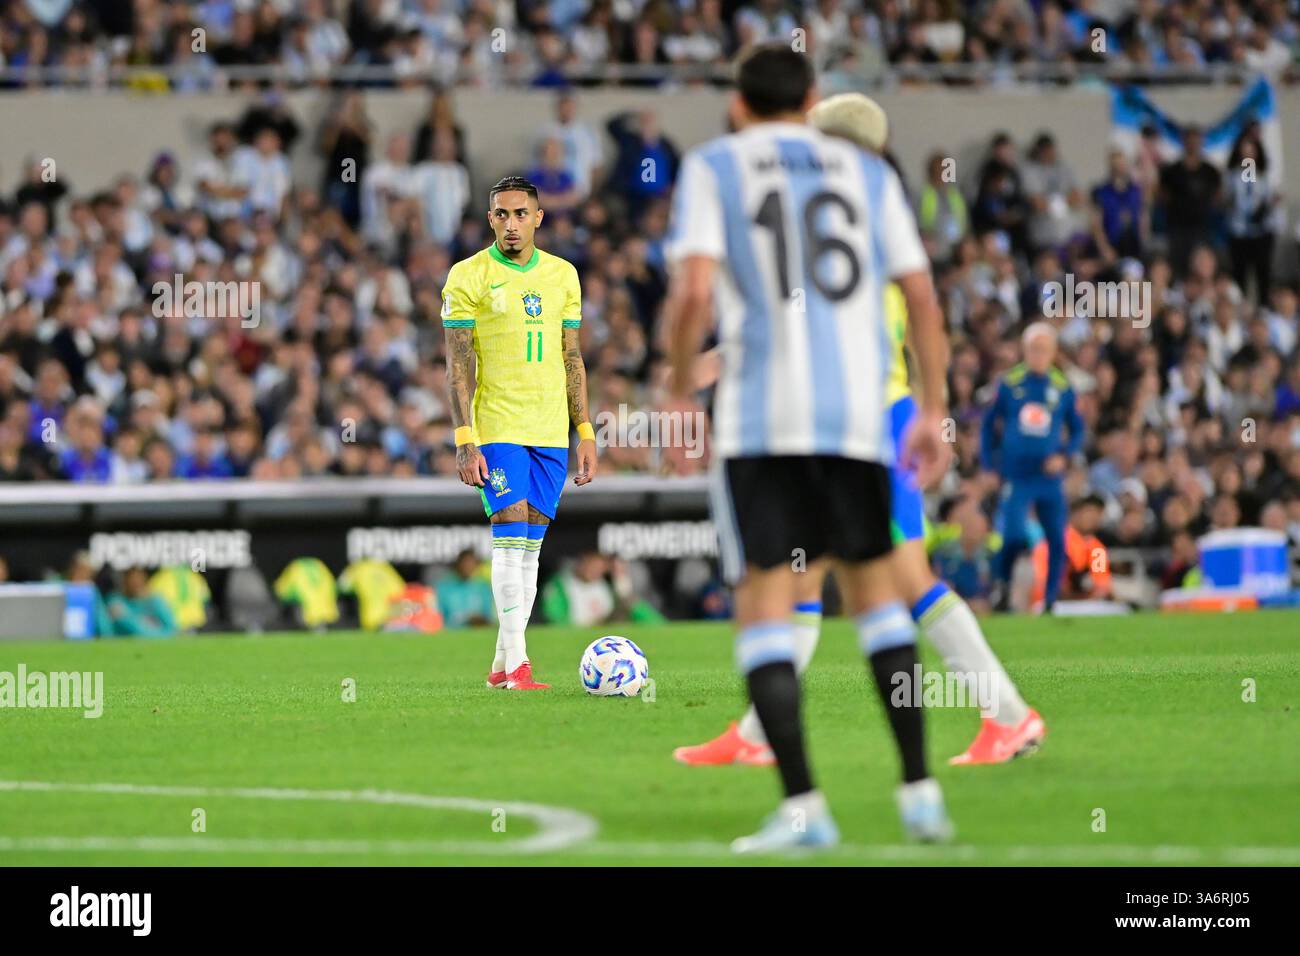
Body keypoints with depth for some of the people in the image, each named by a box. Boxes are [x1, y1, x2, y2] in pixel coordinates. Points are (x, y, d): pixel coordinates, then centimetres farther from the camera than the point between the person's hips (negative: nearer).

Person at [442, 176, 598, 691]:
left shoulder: (562, 275, 10)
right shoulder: (468, 277, -4)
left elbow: (572, 359, 15)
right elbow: (458, 366, -6)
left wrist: (585, 433, 10)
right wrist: (465, 441, -13)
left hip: (551, 434, 5)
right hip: (496, 430, -5)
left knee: (529, 546, 6)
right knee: (511, 537, -13)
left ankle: (502, 663, 12)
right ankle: (515, 664, -15)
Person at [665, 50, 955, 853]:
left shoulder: (714, 168, 6)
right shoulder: (867, 172, 14)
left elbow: (695, 290, -8)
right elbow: (922, 298, 9)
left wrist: (678, 394, 1)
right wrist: (933, 409, 15)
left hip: (761, 416, -3)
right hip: (858, 410, 3)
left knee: (765, 599, -1)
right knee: (873, 583, 16)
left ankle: (802, 806, -10)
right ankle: (920, 790, 10)